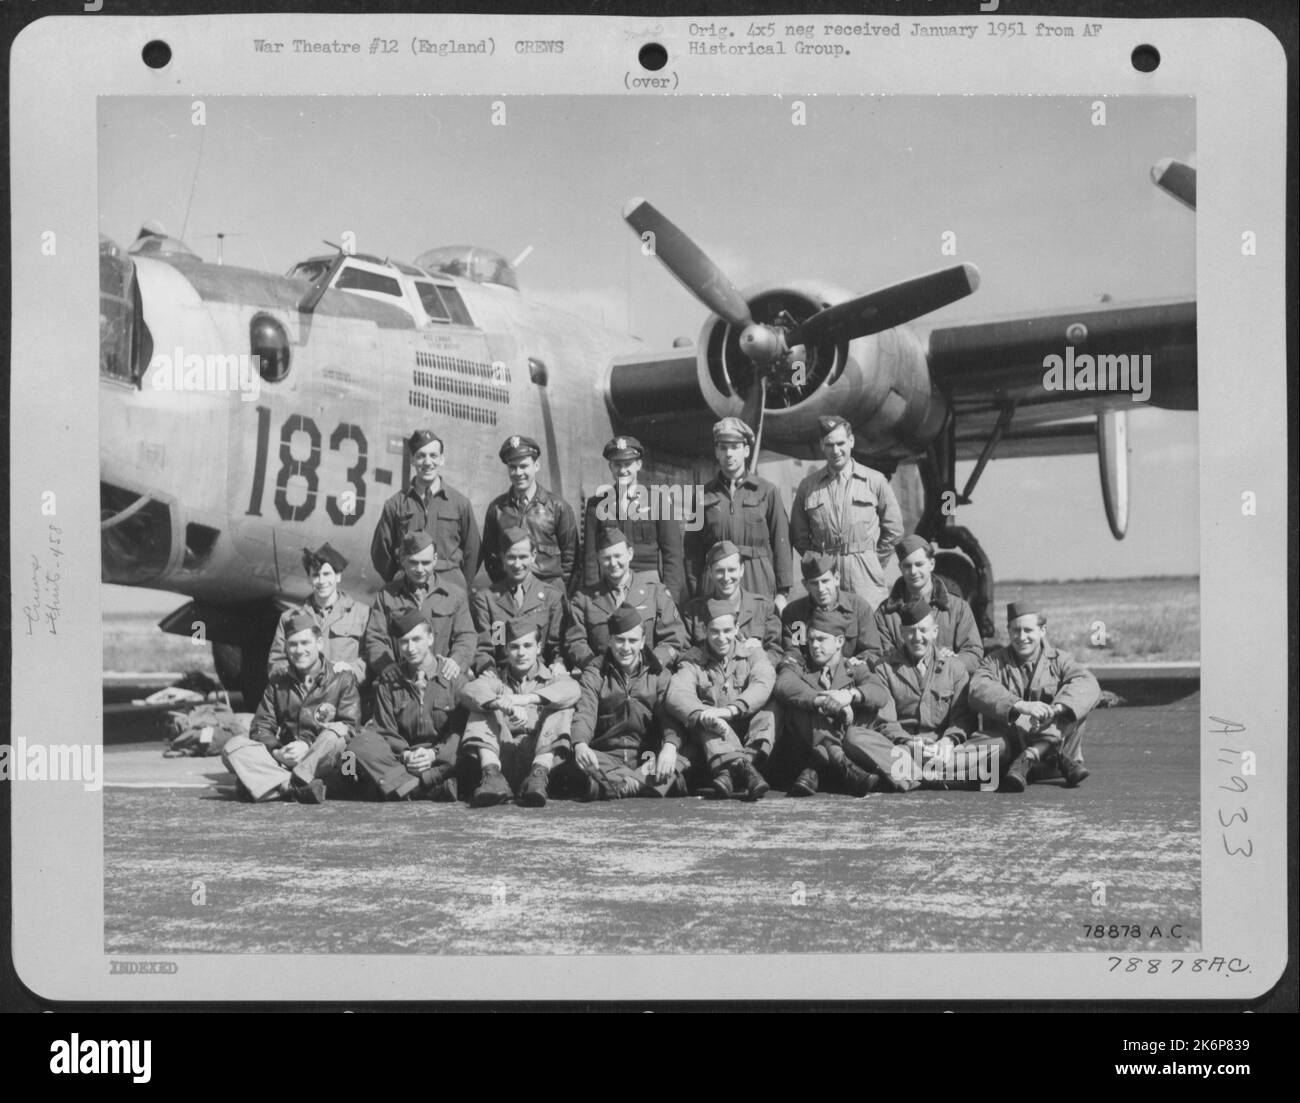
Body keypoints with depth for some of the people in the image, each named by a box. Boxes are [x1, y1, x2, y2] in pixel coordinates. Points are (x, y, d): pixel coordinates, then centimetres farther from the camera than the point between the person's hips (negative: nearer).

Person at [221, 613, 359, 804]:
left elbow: (348, 727, -4)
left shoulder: (342, 679, 7)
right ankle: (296, 786, -36)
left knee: (336, 731, -33)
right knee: (232, 747, -19)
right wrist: (277, 751, -13)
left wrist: (309, 746, -18)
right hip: (283, 760, 4)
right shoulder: (278, 683, 17)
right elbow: (261, 726, 9)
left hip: (324, 764, -3)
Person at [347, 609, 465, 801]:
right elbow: (386, 731, 5)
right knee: (358, 745, -26)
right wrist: (405, 755, -16)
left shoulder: (454, 677, 6)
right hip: (400, 759, 2)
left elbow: (460, 730, -2)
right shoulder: (388, 680, 12)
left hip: (442, 761, -2)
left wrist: (434, 753, -20)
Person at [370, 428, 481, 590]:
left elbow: (471, 553, 8)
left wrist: (463, 592, 6)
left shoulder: (460, 503, 5)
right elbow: (381, 552, 11)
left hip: (450, 587, 0)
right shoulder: (395, 504, 6)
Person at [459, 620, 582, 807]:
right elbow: (469, 691, -5)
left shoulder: (552, 677, 17)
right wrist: (503, 704, -27)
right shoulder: (495, 677, 20)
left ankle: (539, 774, -37)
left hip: (540, 755, -1)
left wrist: (528, 699, -27)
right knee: (481, 708, -12)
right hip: (502, 758, 1)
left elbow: (572, 690, -11)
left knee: (562, 709, -16)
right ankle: (492, 775, -35)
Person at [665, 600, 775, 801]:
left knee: (767, 713, -28)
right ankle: (743, 769, -55)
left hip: (750, 732, 0)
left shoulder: (753, 654, 12)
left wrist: (730, 710, -30)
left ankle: (729, 772, -48)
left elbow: (763, 684, -11)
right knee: (708, 723, -30)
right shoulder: (693, 661, 11)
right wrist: (701, 715, -33)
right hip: (712, 739, 0)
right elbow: (677, 695, -10)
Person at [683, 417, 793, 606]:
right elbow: (693, 550, 10)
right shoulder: (703, 495, 9)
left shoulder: (766, 491, 6)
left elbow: (781, 543, 4)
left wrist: (782, 593, -1)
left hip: (759, 583, -1)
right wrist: (695, 594, 4)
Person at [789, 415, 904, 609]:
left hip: (866, 581, -1)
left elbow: (893, 529, 9)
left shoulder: (875, 481, 4)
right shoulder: (808, 486, 7)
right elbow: (798, 534, 14)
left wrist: (873, 564, 6)